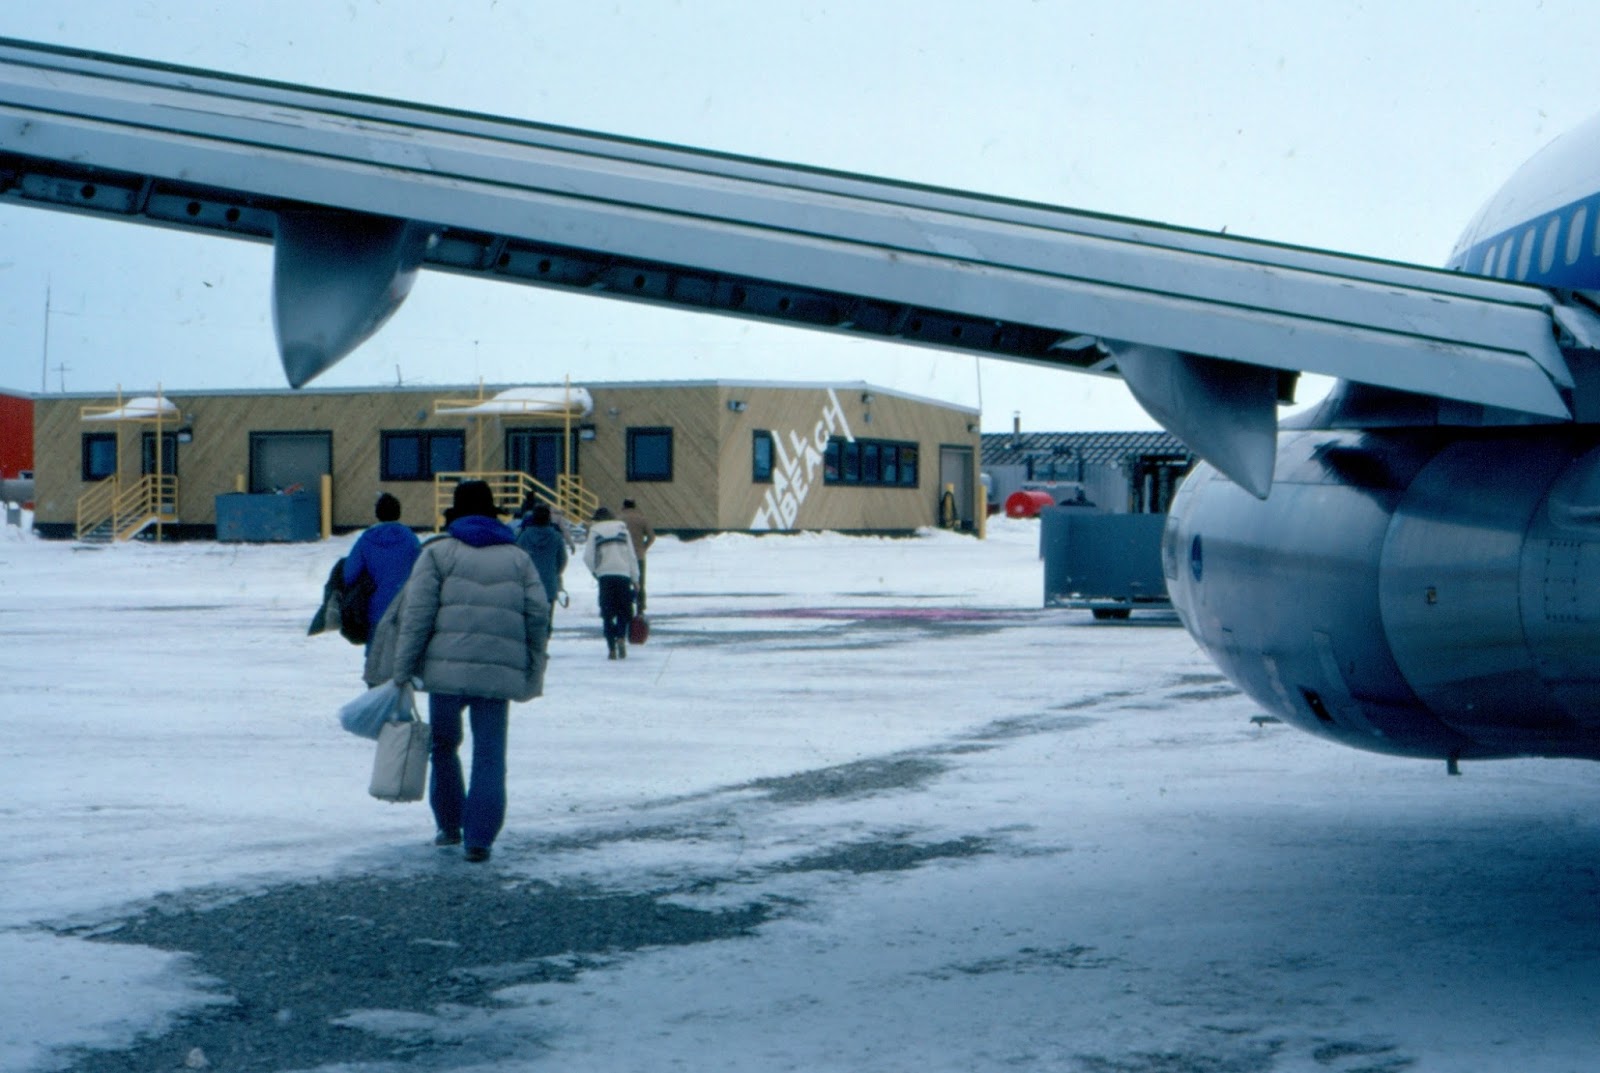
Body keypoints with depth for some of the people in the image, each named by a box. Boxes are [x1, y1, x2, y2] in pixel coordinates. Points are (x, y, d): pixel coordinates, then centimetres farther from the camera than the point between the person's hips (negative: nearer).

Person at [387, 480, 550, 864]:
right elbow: (538, 617, 9)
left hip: (447, 668, -1)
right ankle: (479, 839, -3)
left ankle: (450, 826, 23)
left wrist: (401, 672, 0)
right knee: (490, 755, 4)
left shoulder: (438, 552, 6)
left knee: (443, 745, 16)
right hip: (499, 673, 1)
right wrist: (533, 675, 16)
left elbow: (416, 616, -2)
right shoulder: (518, 558, 15)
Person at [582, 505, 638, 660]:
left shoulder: (595, 530, 7)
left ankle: (611, 648, -2)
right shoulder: (622, 528, 12)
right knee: (623, 610, 12)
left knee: (607, 614, 6)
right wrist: (635, 578, 11)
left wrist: (594, 571, 16)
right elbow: (631, 555, 9)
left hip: (605, 575, -1)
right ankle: (621, 637, -14)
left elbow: (588, 557, -1)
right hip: (624, 573, 1)